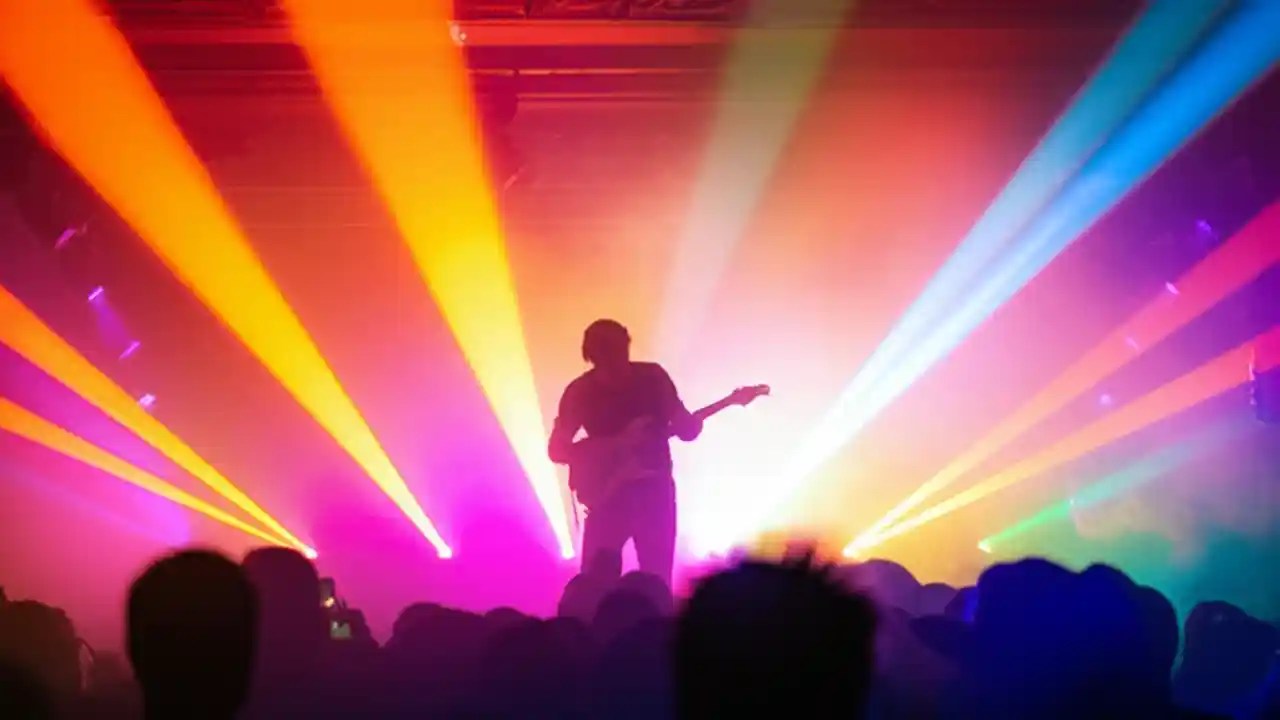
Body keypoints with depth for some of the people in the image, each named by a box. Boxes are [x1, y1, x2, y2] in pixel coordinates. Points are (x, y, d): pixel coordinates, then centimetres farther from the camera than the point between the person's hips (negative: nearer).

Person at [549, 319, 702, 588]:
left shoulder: (652, 377, -2)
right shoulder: (581, 392, -5)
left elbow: (686, 429, 1)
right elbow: (557, 449, -5)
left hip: (654, 489, 1)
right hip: (609, 494, -1)